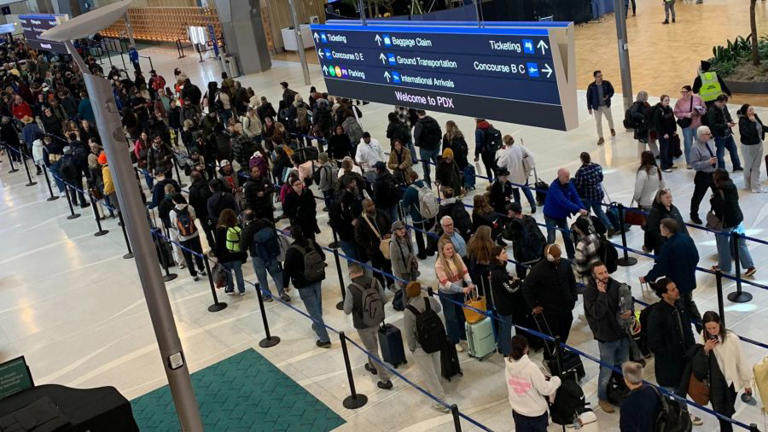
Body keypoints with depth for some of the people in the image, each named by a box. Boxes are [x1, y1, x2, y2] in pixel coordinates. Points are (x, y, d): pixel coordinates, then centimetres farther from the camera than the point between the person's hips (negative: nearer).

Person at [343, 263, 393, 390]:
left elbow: (347, 311, -14)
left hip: (363, 325, -5)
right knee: (373, 343, 31)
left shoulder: (351, 289, -25)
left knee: (372, 350, 9)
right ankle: (372, 366, 54)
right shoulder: (375, 282, -13)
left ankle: (385, 380, 14)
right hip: (377, 321, 5)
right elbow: (384, 300, -1)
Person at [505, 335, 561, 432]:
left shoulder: (508, 365, -12)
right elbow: (545, 389, -21)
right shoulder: (531, 367, -30)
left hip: (518, 411, 4)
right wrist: (556, 380, -3)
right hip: (536, 412, -4)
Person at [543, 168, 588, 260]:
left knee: (568, 237, 10)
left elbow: (575, 197, -8)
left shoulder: (569, 184, -8)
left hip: (562, 215, 7)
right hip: (551, 216, -7)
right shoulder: (554, 187, -32)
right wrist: (578, 209, -46)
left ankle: (571, 257, 21)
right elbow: (564, 201, -41)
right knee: (551, 239, -7)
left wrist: (583, 209, -24)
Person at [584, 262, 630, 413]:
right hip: (606, 338, -5)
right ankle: (602, 399, 26)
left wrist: (629, 312, -12)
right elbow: (597, 313, -29)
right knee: (607, 370, 5)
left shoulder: (616, 285, -6)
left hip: (622, 333, 5)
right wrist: (602, 293, -30)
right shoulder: (590, 292, -18)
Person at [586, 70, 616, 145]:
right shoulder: (591, 86, -15)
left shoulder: (606, 83, -12)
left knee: (610, 118, 22)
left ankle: (612, 129, 53)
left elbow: (611, 91, 1)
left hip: (606, 105, 2)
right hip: (597, 107, -2)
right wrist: (589, 108, -5)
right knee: (598, 123, 0)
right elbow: (589, 97, -6)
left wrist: (608, 96, -20)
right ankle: (601, 138, 12)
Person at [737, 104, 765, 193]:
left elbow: (761, 126, 17)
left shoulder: (755, 117, -2)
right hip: (749, 147, -7)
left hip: (759, 145, 7)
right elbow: (749, 133, -36)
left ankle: (756, 186, 23)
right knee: (749, 167, 10)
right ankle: (748, 185, 30)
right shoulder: (743, 122, -24)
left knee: (756, 166, 13)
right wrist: (752, 122, -30)